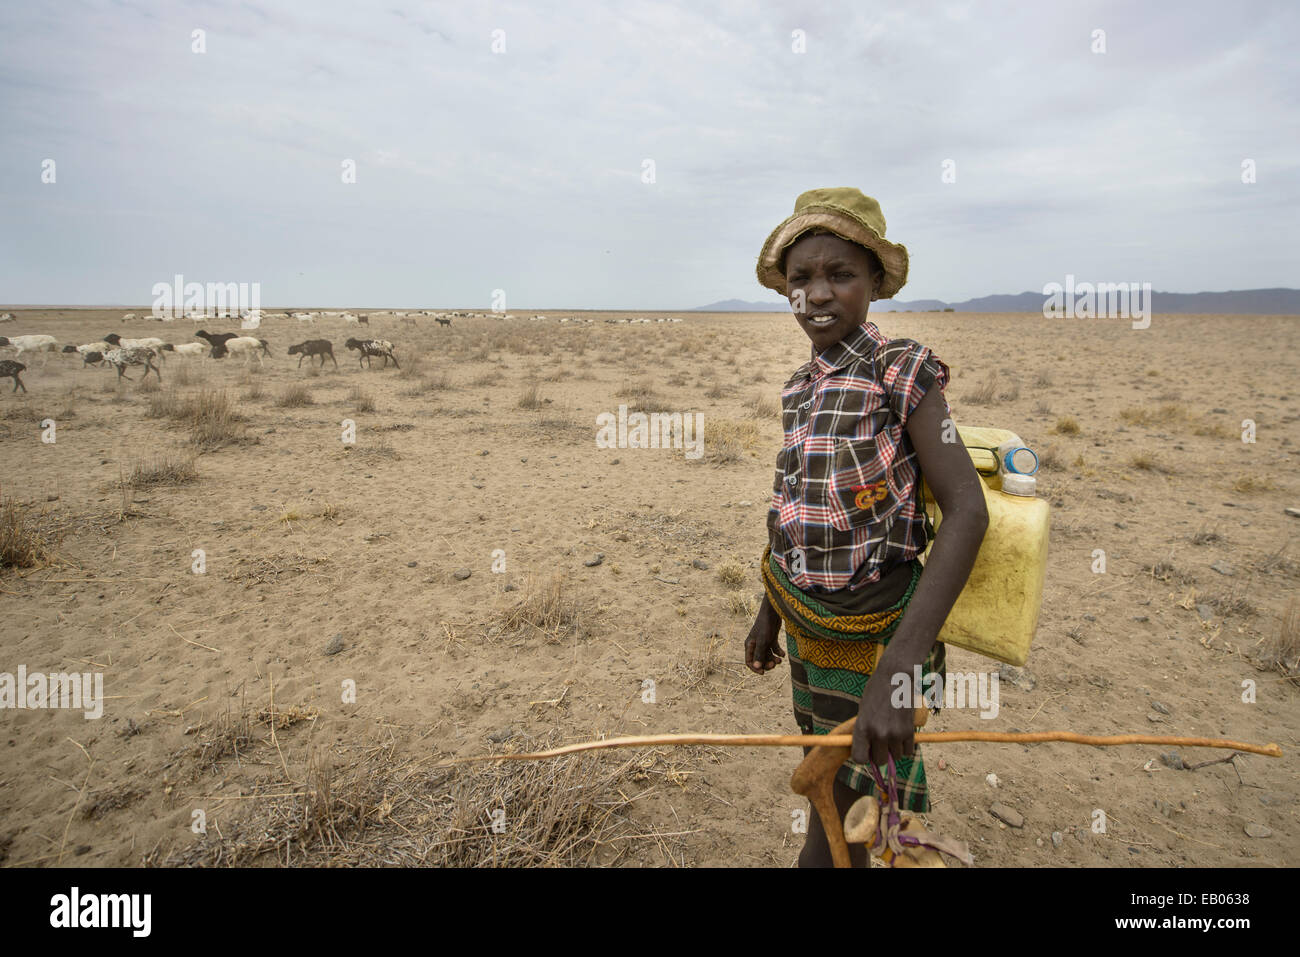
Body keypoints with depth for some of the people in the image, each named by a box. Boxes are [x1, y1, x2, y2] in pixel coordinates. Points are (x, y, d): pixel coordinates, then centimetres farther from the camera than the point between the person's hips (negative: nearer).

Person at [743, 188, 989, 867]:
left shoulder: (903, 372, -17)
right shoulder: (801, 388, 3)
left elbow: (967, 513, -25)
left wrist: (897, 666, -34)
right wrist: (769, 612, 18)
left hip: (871, 631, -6)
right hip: (807, 625, 6)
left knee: (826, 847, 8)